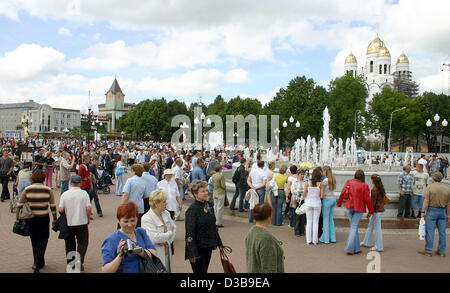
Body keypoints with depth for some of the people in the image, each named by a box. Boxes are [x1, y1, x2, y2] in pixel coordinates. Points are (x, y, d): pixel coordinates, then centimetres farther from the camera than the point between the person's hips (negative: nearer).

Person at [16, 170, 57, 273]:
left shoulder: (27, 190, -3)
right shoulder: (48, 190, -5)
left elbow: (19, 205, -2)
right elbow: (53, 206, -1)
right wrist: (55, 219, 9)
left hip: (30, 218, 2)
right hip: (43, 218, -2)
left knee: (34, 240, 17)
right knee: (42, 240, 7)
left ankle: (39, 262, 30)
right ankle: (37, 264, -7)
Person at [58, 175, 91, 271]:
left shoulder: (64, 194, -5)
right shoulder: (84, 193, -8)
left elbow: (61, 210, -7)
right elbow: (88, 208, -12)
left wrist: (66, 215, 13)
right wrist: (88, 219, 3)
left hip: (68, 223, 2)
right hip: (82, 222, -1)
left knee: (69, 244, 16)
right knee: (82, 242, 9)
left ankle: (70, 263, 22)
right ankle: (80, 262, -5)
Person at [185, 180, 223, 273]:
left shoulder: (208, 206, 5)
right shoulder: (192, 210, -18)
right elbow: (190, 233, -18)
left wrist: (219, 243, 19)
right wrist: (192, 254, -19)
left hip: (208, 247, 7)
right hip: (197, 248, -7)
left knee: (205, 271, 15)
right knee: (199, 271, -1)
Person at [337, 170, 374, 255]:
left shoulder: (349, 182, -2)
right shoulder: (364, 186, -9)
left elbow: (342, 193, 1)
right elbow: (367, 200, -7)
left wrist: (339, 203, 16)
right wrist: (371, 211, 5)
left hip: (349, 207, 3)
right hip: (359, 209, -3)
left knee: (354, 227, 15)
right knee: (354, 228, 2)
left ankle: (356, 249, 19)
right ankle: (349, 249, -1)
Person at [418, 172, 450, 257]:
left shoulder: (430, 187, -8)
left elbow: (426, 201, -12)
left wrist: (423, 212, -7)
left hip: (432, 210, -4)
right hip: (442, 212, 4)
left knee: (430, 231, 1)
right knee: (442, 232, 9)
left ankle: (428, 250, 5)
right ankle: (441, 251, 15)